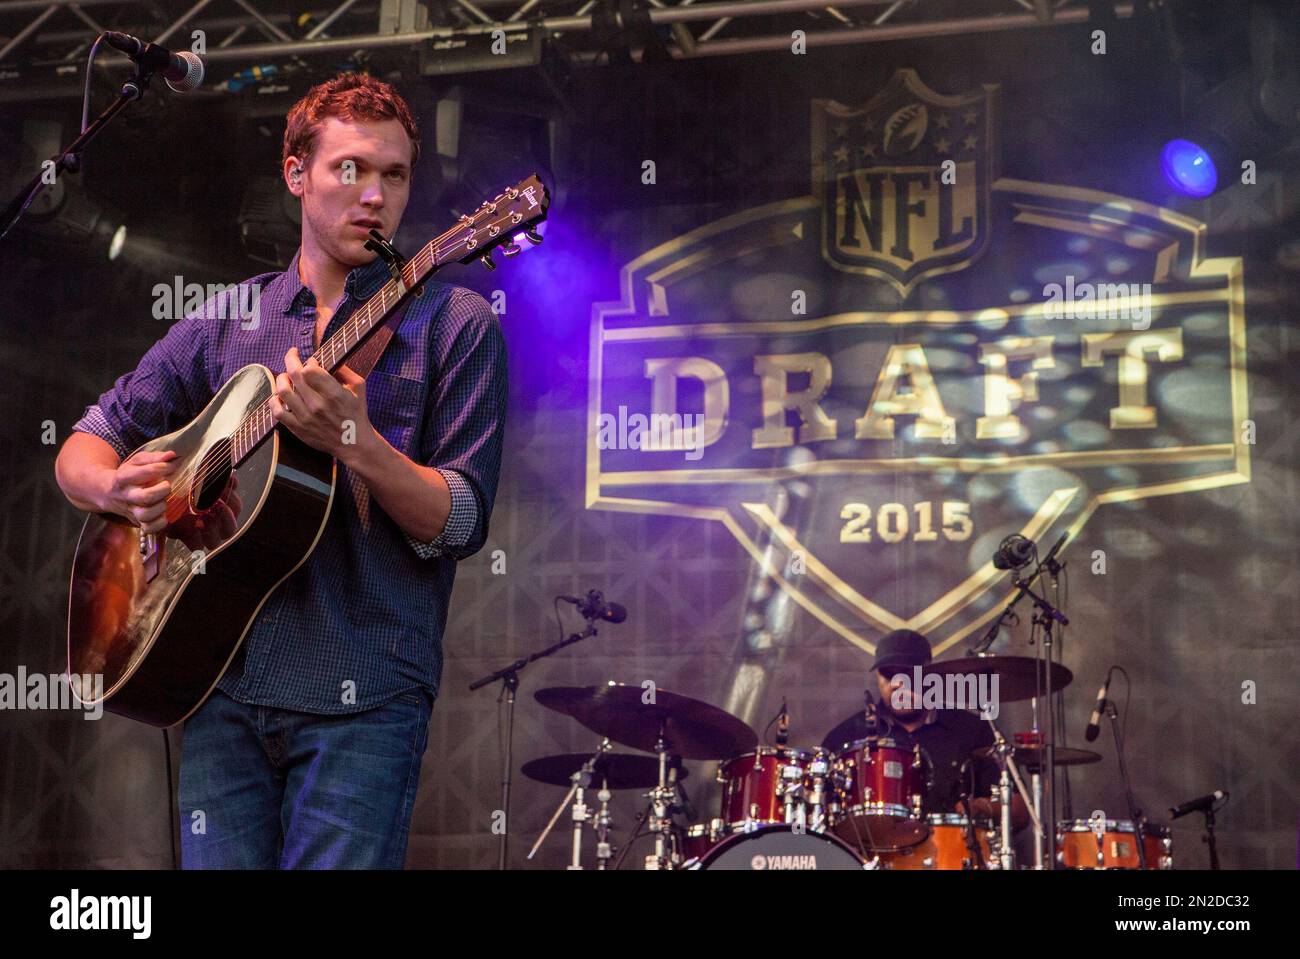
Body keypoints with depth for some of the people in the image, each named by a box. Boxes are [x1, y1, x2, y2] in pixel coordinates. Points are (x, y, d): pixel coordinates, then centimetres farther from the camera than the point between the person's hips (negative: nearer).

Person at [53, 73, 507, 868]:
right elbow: (83, 449, 16)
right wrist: (117, 487, -7)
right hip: (225, 688, 3)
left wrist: (356, 443, -22)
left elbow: (461, 524, -7)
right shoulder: (226, 322, 13)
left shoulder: (454, 324, 1)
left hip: (360, 696, -3)